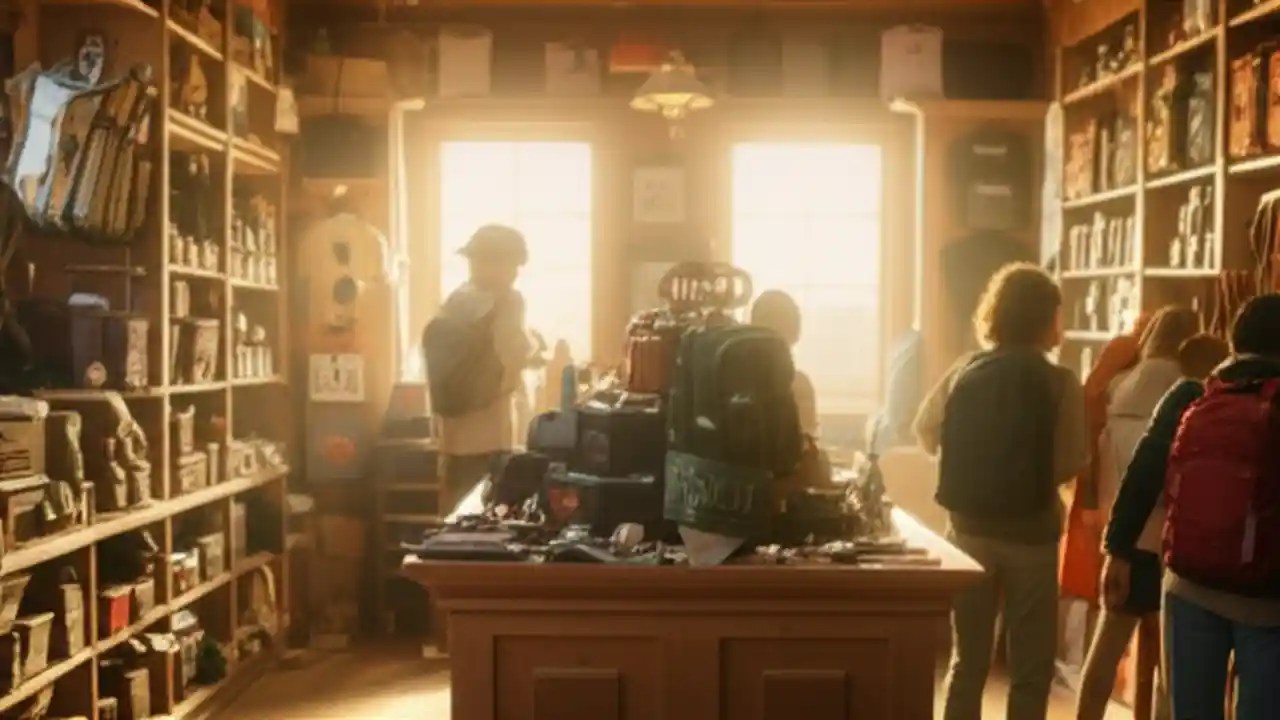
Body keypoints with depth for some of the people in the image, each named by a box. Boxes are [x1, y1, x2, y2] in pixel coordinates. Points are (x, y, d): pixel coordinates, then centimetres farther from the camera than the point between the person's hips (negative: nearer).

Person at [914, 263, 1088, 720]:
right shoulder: (1060, 383, -11)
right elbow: (1073, 463, -9)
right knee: (1030, 667, 9)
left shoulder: (964, 372, -2)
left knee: (967, 659, 15)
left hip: (969, 527, 3)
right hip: (1031, 532, -3)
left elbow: (926, 432, 8)